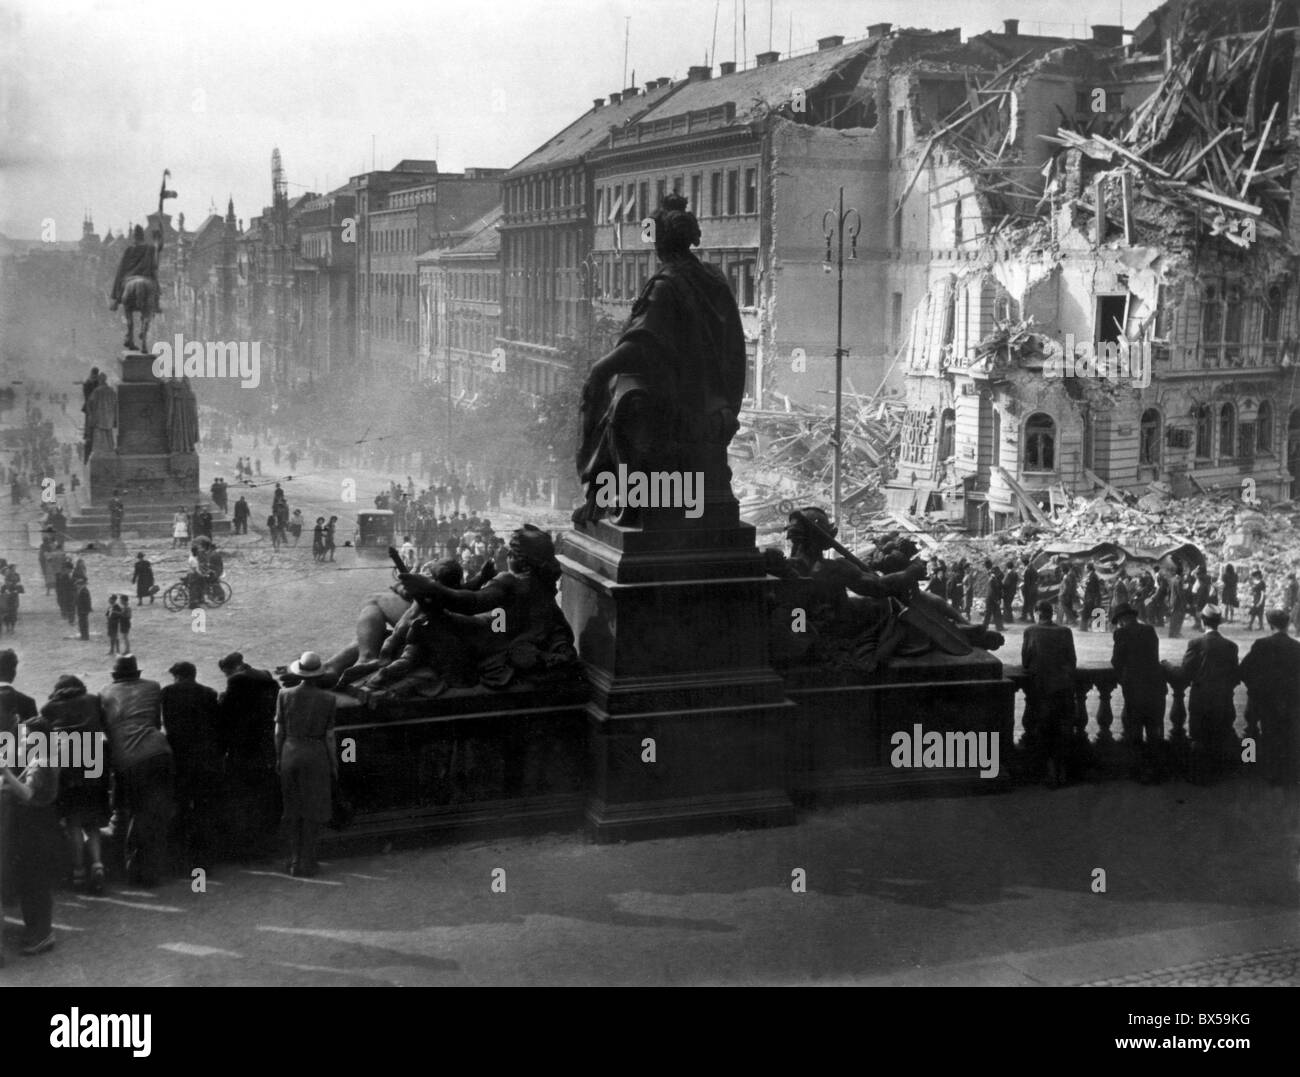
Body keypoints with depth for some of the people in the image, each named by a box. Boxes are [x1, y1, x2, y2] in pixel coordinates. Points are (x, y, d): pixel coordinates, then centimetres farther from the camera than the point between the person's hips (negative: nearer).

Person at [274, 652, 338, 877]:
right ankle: (307, 863, 7)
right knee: (312, 811, 7)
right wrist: (334, 765, 5)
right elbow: (329, 736, -5)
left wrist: (278, 758, 11)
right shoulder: (328, 700, -8)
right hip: (316, 755, -2)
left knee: (293, 810, 14)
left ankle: (295, 860, 14)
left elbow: (279, 731, 0)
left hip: (290, 752, 2)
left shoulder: (285, 695, -4)